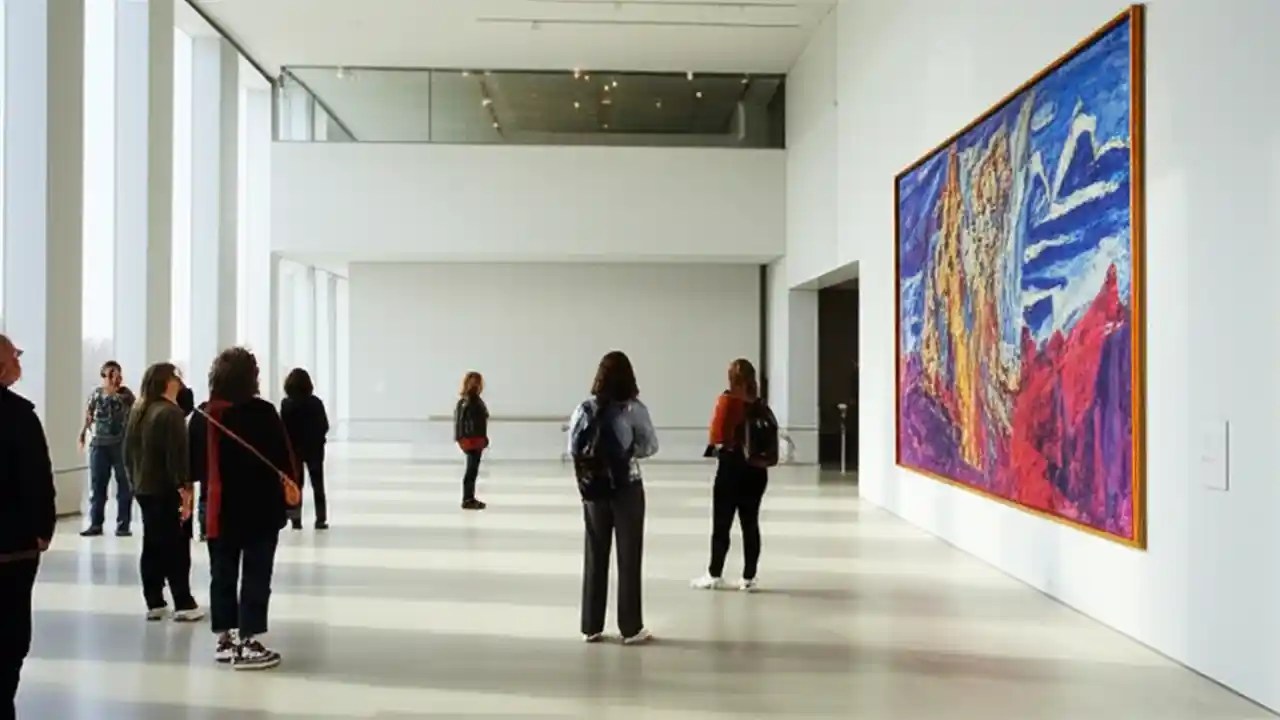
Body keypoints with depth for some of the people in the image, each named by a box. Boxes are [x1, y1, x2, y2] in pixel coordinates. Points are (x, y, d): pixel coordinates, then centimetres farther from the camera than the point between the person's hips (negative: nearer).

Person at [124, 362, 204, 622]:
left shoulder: (138, 411, 11)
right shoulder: (170, 412, -16)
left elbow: (129, 450, 15)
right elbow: (178, 455, -20)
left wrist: (136, 478, 20)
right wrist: (184, 488, -19)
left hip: (144, 489, 8)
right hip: (167, 490, -8)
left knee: (151, 546, 11)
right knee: (176, 547, -3)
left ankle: (154, 604, 13)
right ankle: (184, 605, -1)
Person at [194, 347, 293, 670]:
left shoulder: (203, 416, 0)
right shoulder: (262, 412, -15)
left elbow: (194, 464, 6)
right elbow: (283, 458, -12)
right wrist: (290, 481, 7)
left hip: (220, 509, 5)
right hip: (261, 509, -5)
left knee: (223, 575, 14)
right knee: (256, 576, 1)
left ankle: (225, 639, 23)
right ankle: (248, 644, 2)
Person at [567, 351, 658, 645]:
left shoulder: (584, 410, -2)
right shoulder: (634, 409, -11)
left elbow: (574, 450, 1)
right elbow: (650, 446, -3)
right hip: (627, 488, -3)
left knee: (594, 558, 11)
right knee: (629, 558, 6)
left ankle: (591, 627, 17)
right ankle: (631, 628, 11)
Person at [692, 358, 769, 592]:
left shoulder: (727, 401, -10)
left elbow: (717, 436, -11)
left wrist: (718, 446, 7)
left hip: (732, 465, -4)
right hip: (756, 468, 4)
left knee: (722, 523, 5)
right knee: (750, 523, 7)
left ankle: (715, 575, 12)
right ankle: (749, 578, 10)